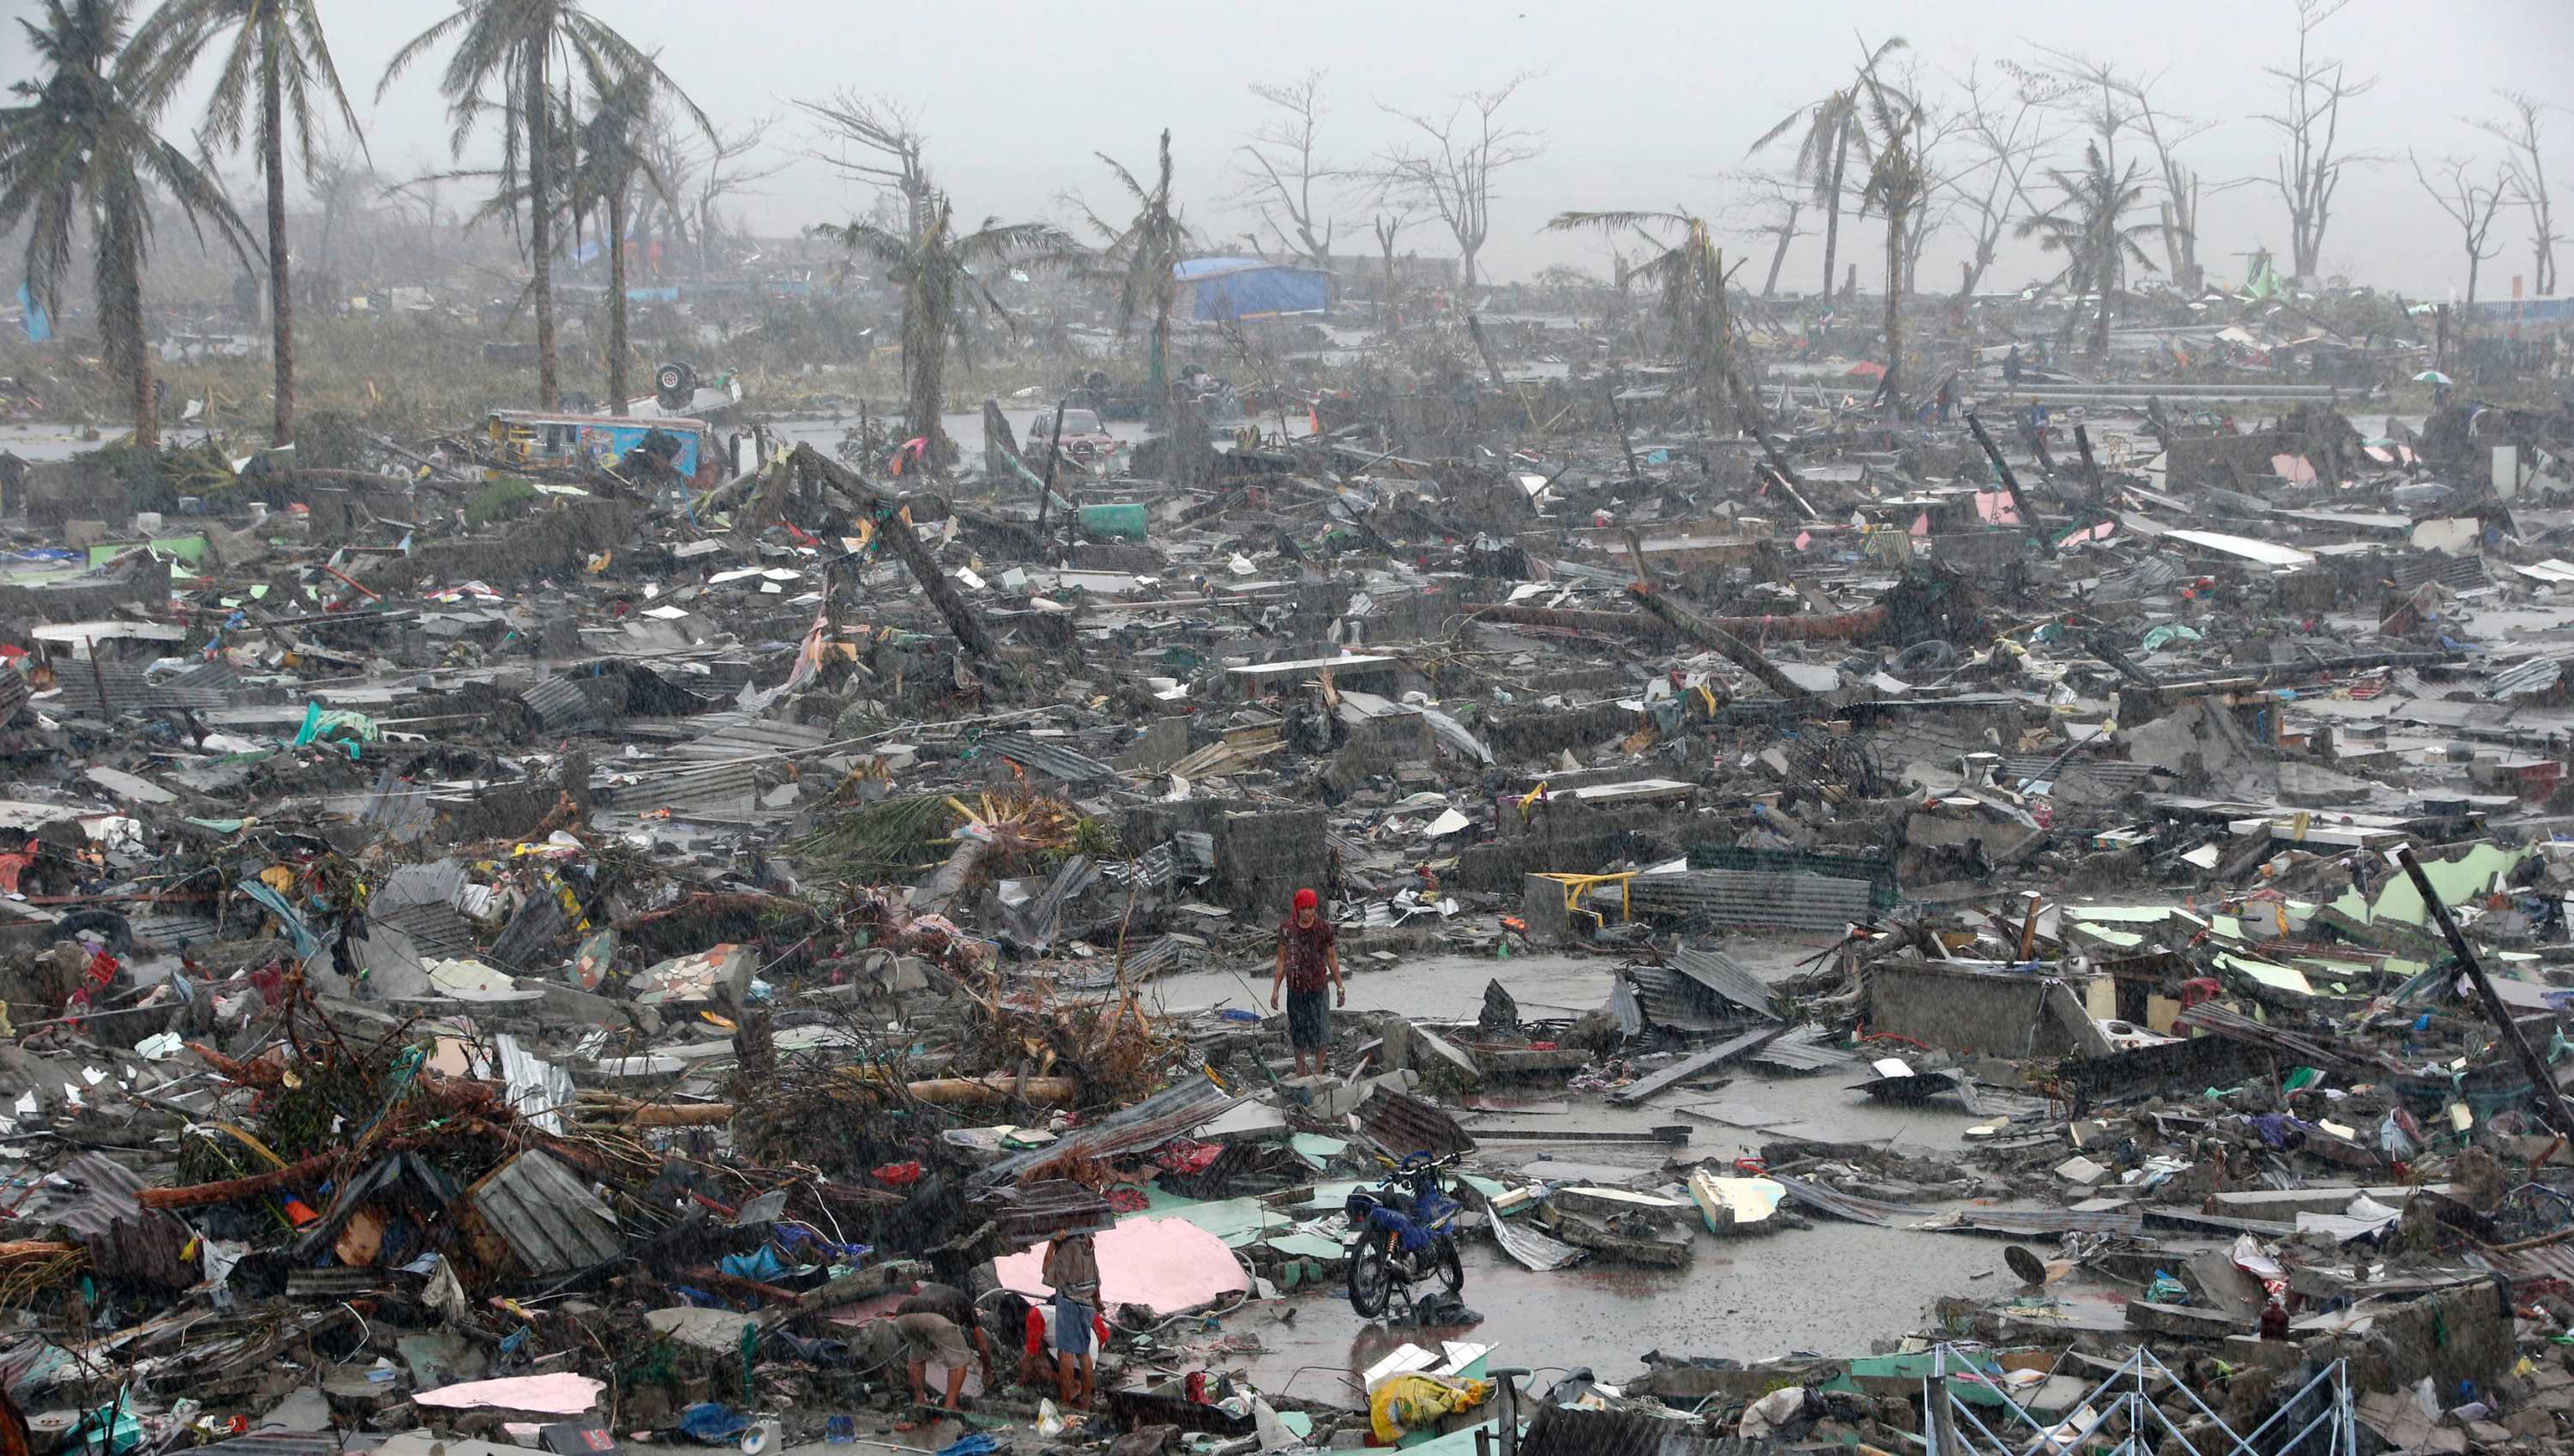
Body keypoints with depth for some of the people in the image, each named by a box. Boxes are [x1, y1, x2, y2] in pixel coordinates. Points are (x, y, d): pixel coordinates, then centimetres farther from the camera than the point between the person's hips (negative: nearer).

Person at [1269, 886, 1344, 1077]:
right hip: (1295, 989, 2)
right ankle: (1300, 1072, 26)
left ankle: (1318, 1072, 9)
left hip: (1318, 988, -2)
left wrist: (1339, 986, 5)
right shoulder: (1287, 929, -2)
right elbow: (1282, 960, 6)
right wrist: (1275, 989, 4)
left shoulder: (1324, 928, -5)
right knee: (1297, 1031, 10)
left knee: (1321, 1032, -5)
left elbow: (1332, 958, 4)